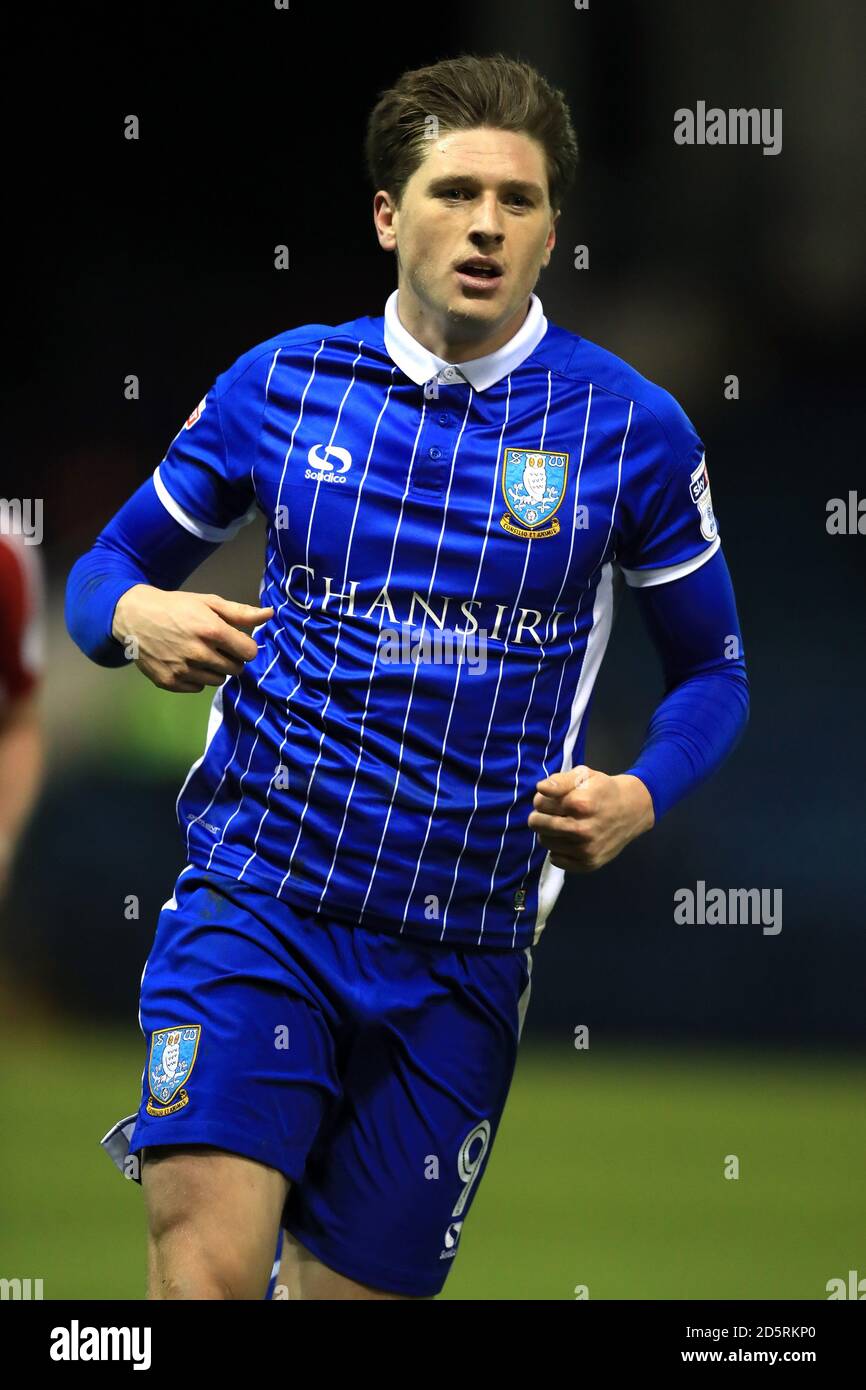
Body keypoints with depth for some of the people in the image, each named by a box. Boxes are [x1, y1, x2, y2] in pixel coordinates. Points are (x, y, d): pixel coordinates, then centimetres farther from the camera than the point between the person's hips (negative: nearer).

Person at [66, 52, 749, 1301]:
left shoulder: (632, 429, 1)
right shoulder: (282, 384, 4)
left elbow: (711, 671, 11)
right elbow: (110, 564, 14)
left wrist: (641, 798, -9)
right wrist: (134, 617, -10)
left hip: (461, 951, 1)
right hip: (255, 901, -1)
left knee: (353, 1288, 6)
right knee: (209, 1261, -21)